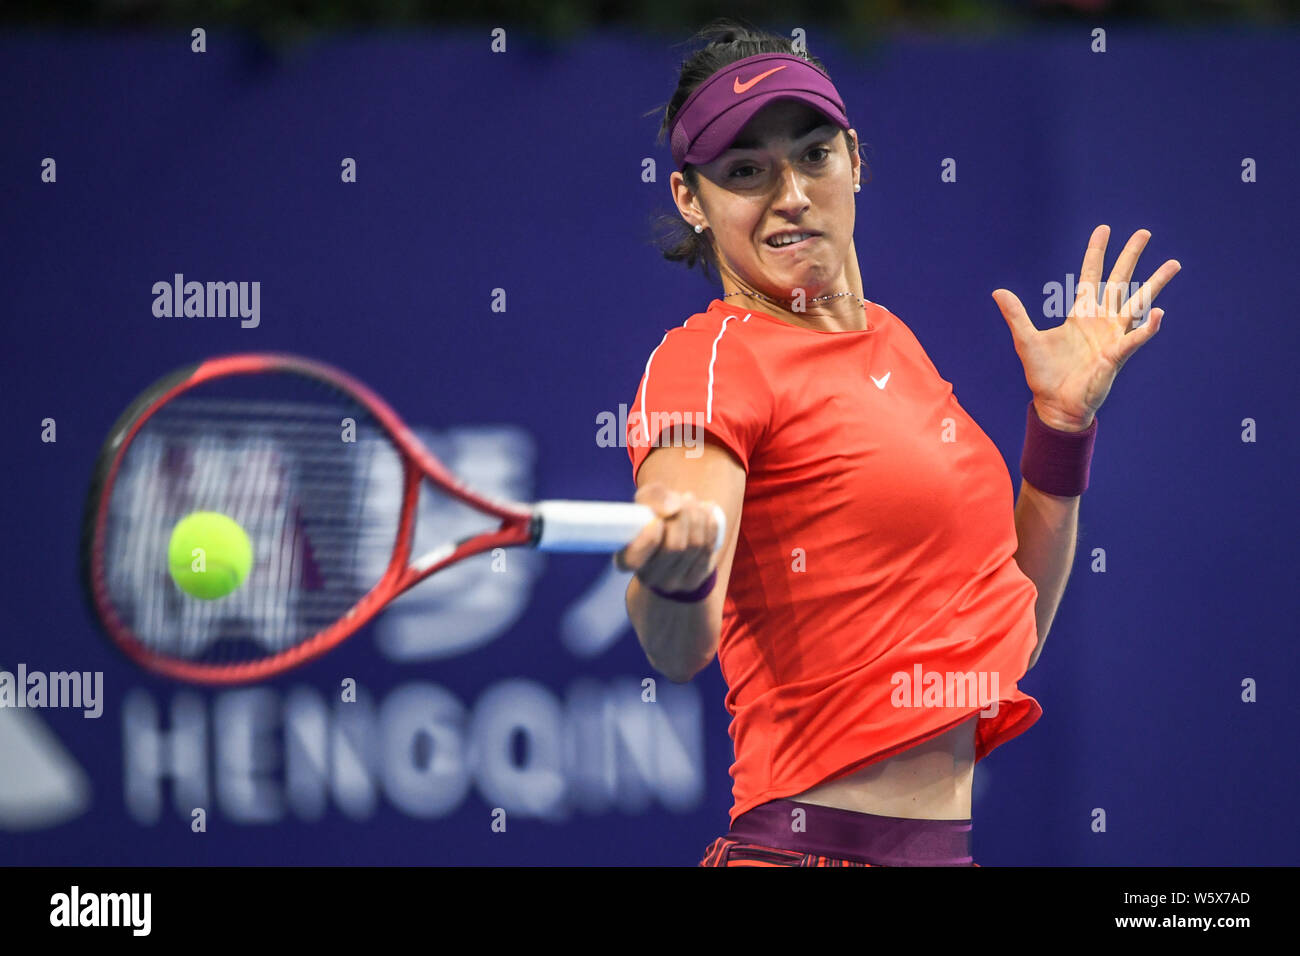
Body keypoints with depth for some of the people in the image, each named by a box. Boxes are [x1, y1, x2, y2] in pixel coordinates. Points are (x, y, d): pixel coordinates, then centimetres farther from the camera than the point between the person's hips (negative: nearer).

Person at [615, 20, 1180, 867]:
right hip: (811, 848, -7)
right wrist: (672, 568, -46)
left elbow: (1003, 644, 17)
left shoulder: (895, 345, 12)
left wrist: (1062, 420, 10)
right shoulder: (711, 359, -9)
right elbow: (680, 650, -25)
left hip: (944, 845, 7)